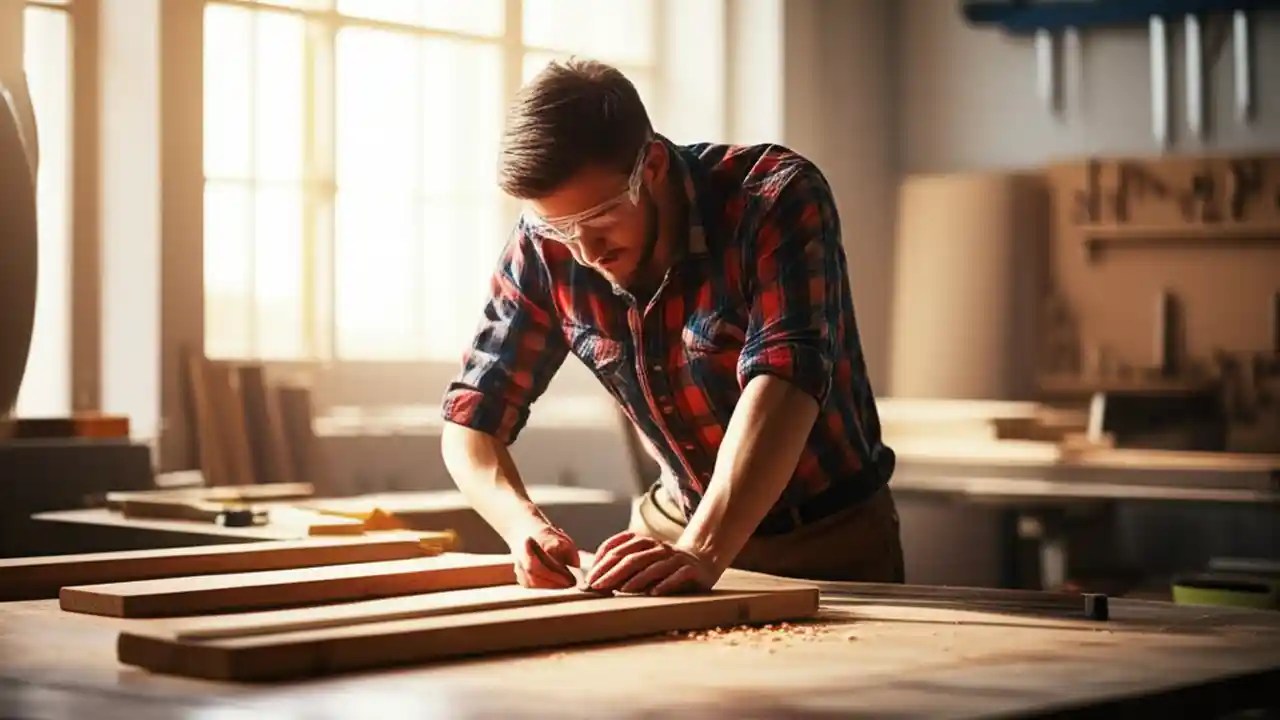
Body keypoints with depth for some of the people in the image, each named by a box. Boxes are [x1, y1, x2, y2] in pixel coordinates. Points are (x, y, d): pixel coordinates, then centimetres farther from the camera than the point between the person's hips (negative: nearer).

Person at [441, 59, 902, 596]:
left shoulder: (777, 196, -22)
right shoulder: (543, 249, -11)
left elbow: (783, 379, -34)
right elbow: (471, 420, -6)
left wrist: (702, 553, -47)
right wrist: (523, 524, -26)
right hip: (676, 528, 2)